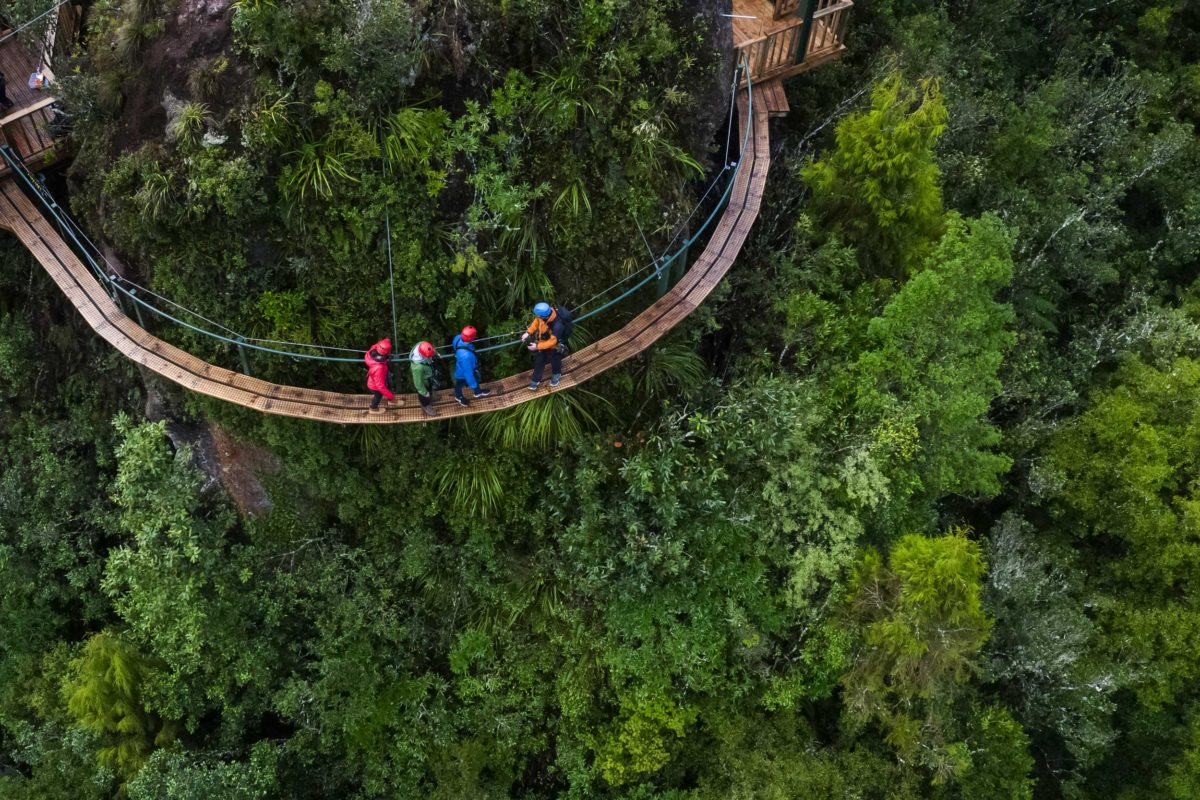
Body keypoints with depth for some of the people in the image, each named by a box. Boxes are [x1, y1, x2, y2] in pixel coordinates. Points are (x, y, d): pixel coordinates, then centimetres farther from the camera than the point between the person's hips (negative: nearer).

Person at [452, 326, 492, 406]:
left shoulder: (459, 338, -29)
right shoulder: (465, 356, -51)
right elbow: (467, 372, -35)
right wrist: (473, 384, -18)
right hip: (462, 373, -7)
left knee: (476, 377, 33)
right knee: (460, 384, 27)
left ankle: (477, 392, 63)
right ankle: (458, 397, 60)